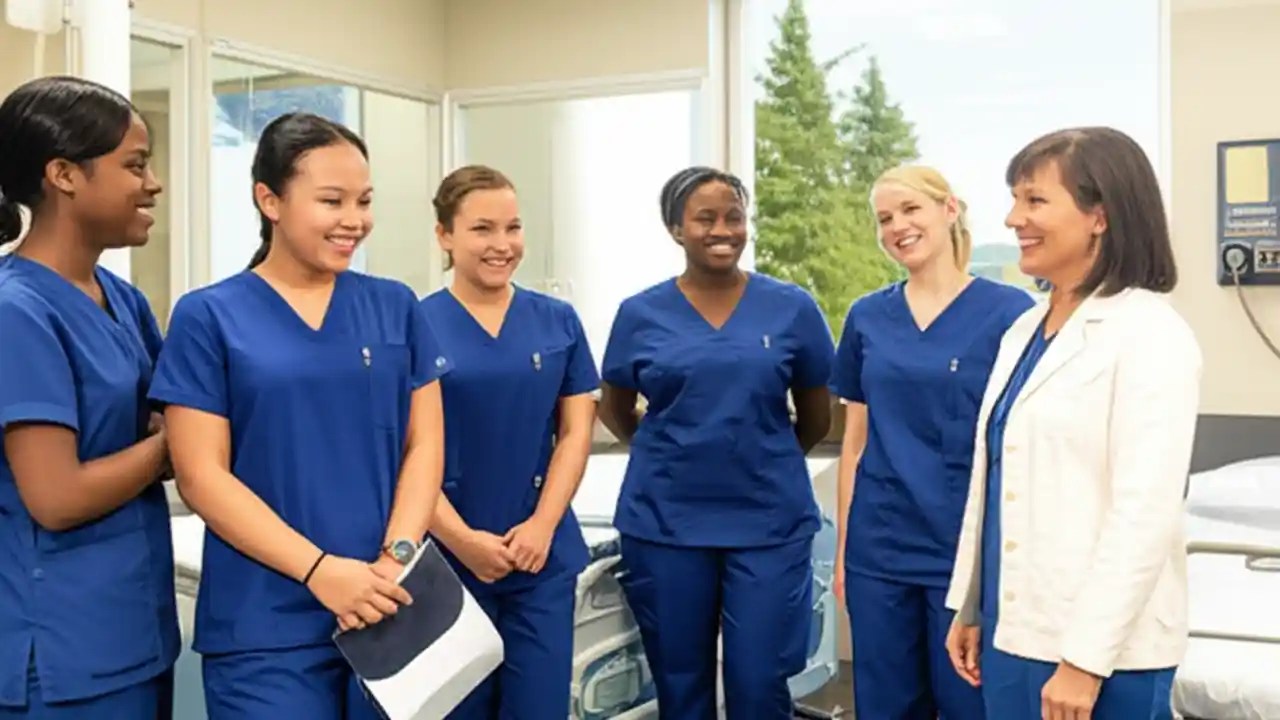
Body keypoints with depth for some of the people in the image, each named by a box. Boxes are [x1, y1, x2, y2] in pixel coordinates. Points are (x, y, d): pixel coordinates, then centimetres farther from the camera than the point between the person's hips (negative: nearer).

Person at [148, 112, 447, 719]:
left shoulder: (395, 308, 7)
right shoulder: (209, 317, -1)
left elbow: (424, 446, 5)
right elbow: (202, 476, -7)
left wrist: (397, 558, -11)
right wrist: (320, 569, -15)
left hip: (393, 608, 3)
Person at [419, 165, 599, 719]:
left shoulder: (558, 322, 6)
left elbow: (575, 434, 3)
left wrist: (542, 525, -8)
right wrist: (461, 538, -14)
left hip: (543, 554, 2)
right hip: (447, 557, -2)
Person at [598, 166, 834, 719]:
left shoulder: (793, 308, 0)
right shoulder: (641, 314, 0)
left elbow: (816, 418, 10)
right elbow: (615, 410, 14)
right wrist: (671, 457, 8)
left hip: (770, 522, 0)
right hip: (664, 524, 1)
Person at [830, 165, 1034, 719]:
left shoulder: (1008, 311, -5)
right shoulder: (867, 317, 6)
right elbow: (856, 442, 10)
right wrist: (842, 548, 9)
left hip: (968, 550, -3)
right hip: (879, 551, 4)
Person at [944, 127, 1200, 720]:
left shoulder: (1151, 334, -11)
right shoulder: (1024, 331, 11)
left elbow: (1146, 512, -18)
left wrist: (1086, 657, -20)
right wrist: (968, 607, 13)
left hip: (1104, 647, -7)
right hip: (1012, 631, 7)